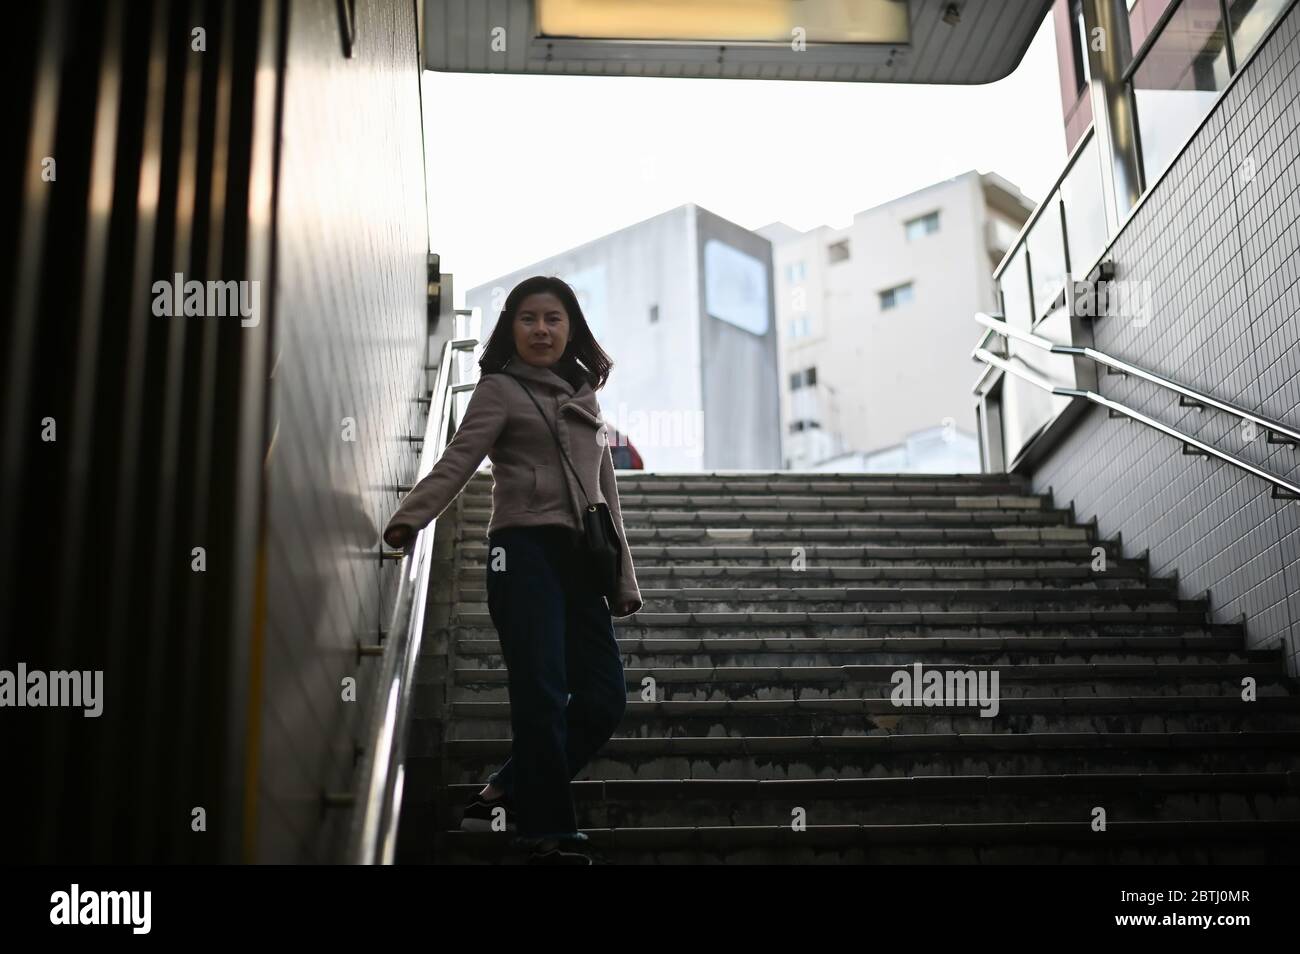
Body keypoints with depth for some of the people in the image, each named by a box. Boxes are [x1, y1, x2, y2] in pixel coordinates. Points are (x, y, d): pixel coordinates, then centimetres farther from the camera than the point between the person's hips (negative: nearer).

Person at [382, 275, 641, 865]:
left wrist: (623, 576, 20)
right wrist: (409, 517, -28)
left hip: (580, 559, 6)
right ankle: (550, 833, 4)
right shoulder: (501, 389, 5)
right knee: (543, 694, -8)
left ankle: (509, 793, 15)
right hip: (525, 550, -6)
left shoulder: (585, 397, 22)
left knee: (604, 696, 0)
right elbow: (459, 460, -11)